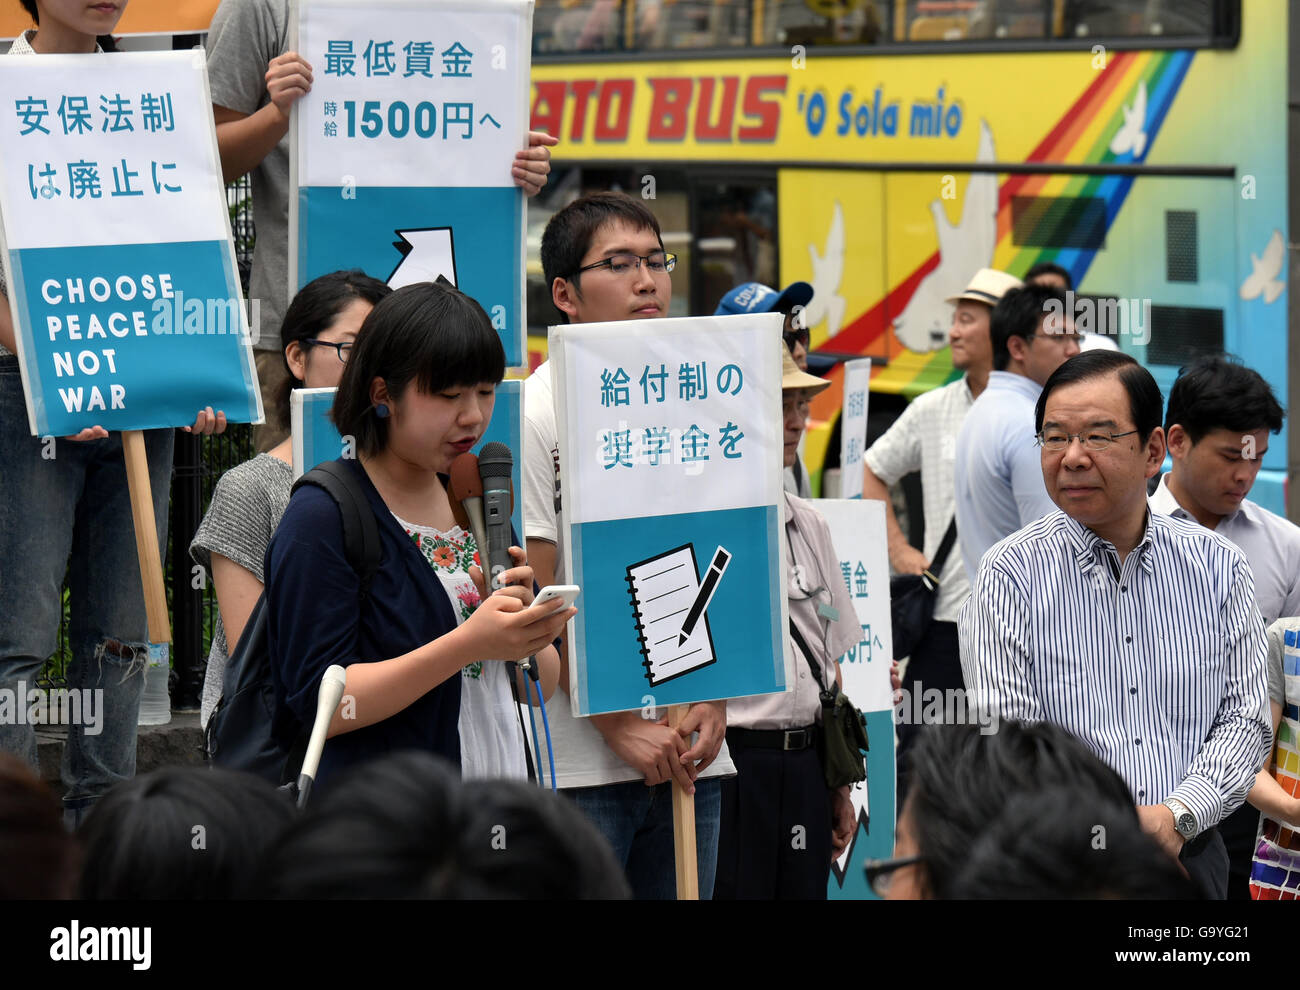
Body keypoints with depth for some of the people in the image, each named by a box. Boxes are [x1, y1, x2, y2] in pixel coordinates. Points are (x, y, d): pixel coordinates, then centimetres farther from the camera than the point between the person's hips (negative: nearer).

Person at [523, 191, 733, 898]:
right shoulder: (534, 412, -7)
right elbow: (536, 600, -11)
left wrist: (711, 703, 0)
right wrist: (620, 728, -14)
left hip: (689, 756, 6)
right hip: (577, 763, -6)